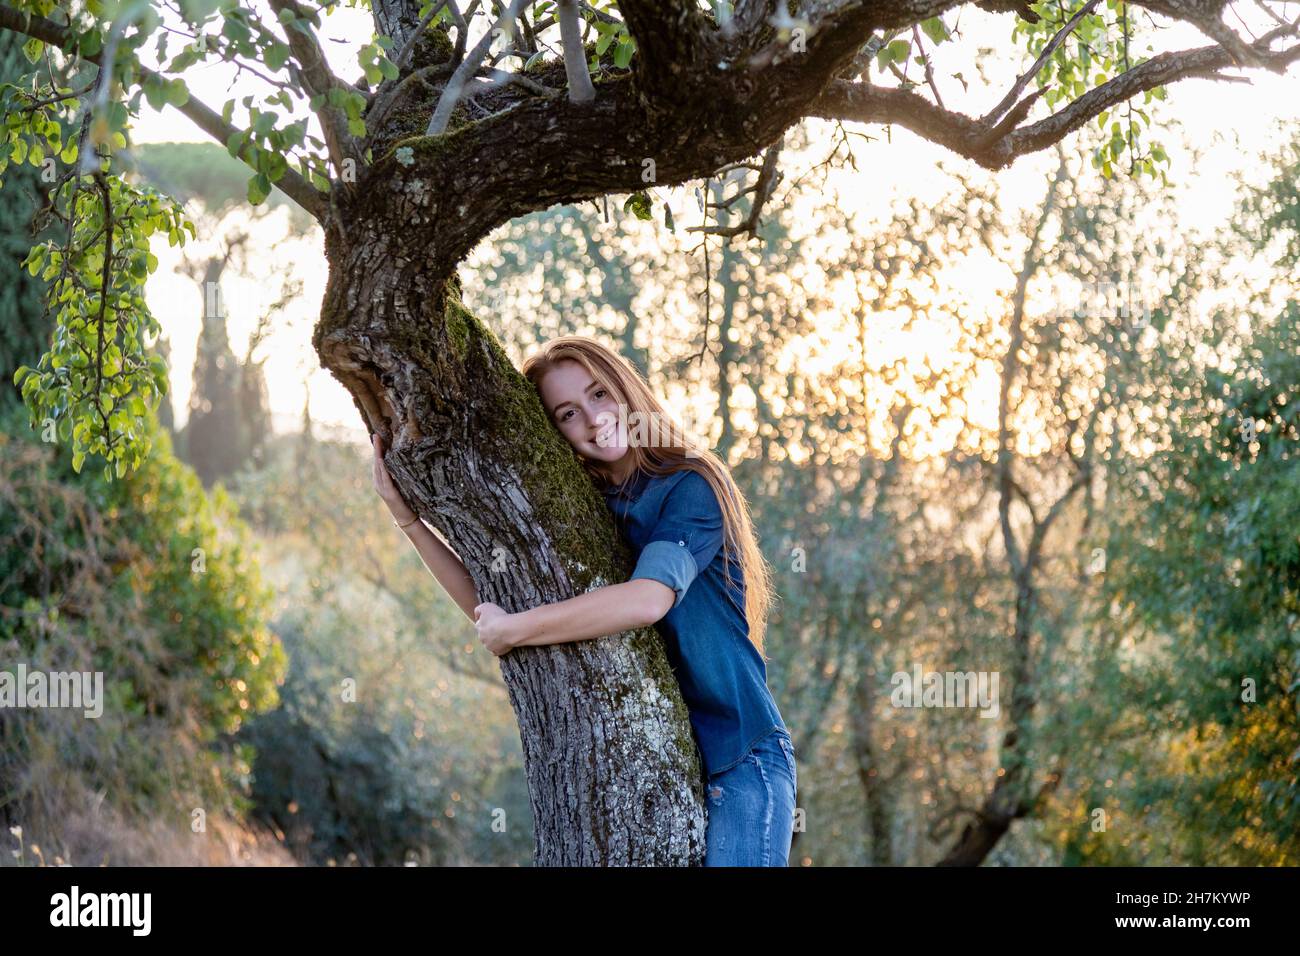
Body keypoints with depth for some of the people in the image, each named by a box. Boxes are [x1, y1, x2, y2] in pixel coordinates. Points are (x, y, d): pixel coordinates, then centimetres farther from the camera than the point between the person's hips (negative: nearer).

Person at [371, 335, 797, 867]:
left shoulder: (689, 486, -10)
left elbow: (647, 600, -26)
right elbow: (490, 607, 8)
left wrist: (513, 631, -18)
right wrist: (407, 517, 2)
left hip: (737, 757, -5)